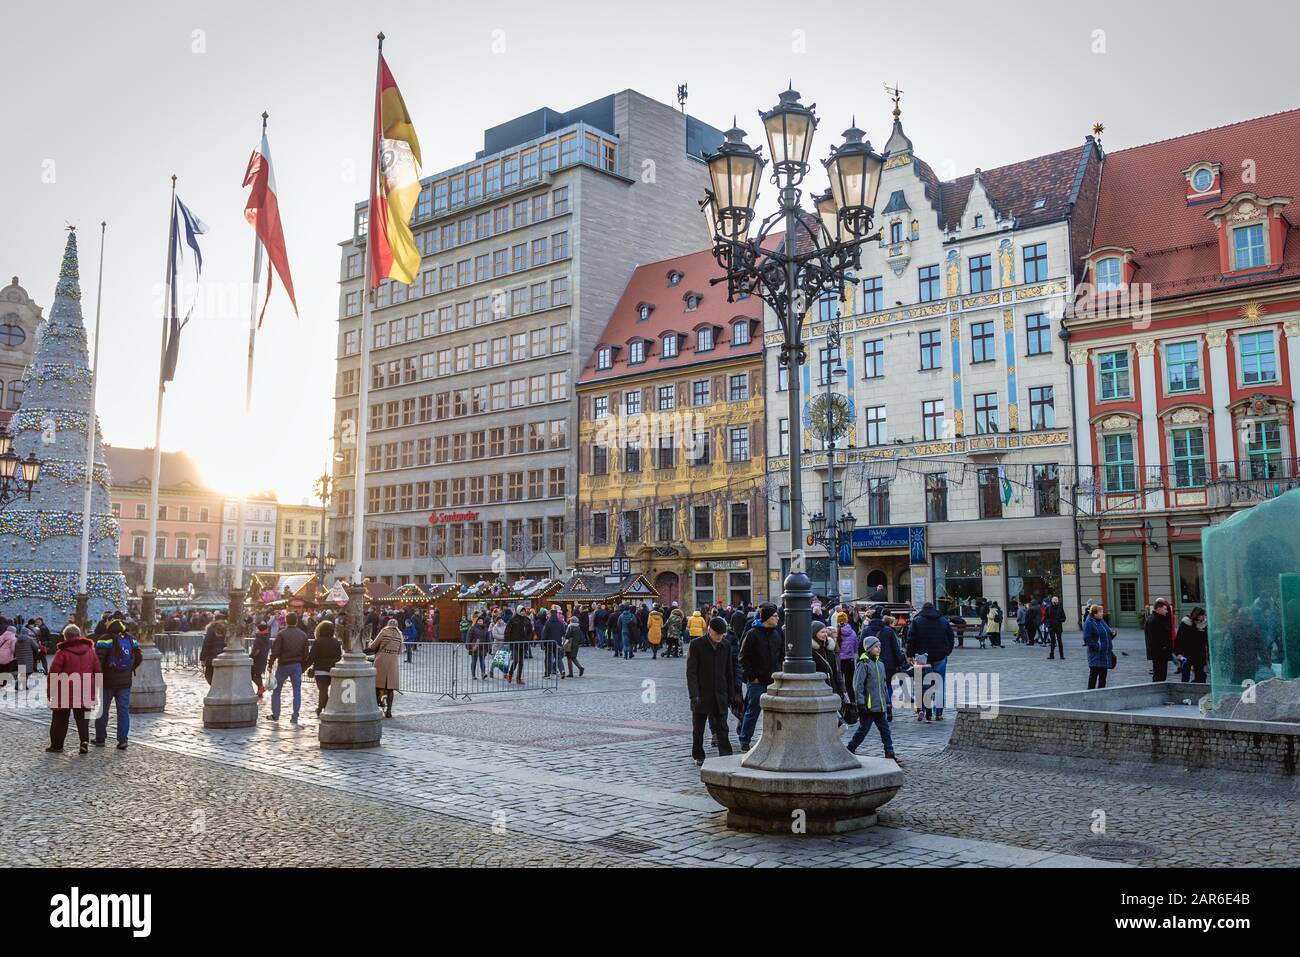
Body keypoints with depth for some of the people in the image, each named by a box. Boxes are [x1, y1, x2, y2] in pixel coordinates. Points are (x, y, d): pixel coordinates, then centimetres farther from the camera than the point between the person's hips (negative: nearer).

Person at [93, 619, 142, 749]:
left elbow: (99, 659, -19)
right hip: (125, 682, 3)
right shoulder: (131, 640, 4)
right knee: (124, 710, 5)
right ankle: (123, 740, 0)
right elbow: (139, 658, 7)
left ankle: (100, 739, 19)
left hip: (107, 681, -3)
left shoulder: (105, 640, -11)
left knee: (102, 710, 11)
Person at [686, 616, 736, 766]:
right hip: (701, 696, -2)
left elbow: (729, 672, 12)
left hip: (720, 696, 2)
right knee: (698, 730, 9)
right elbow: (691, 672, -10)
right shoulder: (696, 645, -7)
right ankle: (699, 757, 23)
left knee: (722, 729, -3)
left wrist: (730, 695, 10)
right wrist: (694, 694, -17)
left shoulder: (726, 647, 5)